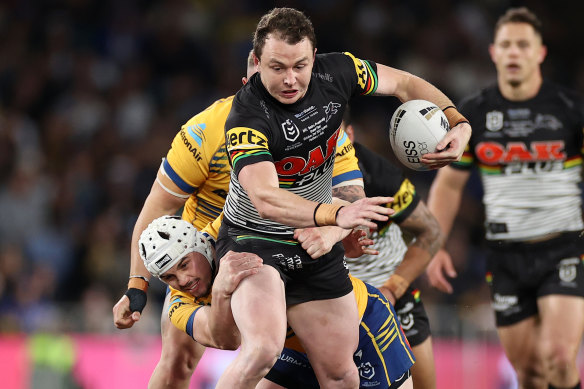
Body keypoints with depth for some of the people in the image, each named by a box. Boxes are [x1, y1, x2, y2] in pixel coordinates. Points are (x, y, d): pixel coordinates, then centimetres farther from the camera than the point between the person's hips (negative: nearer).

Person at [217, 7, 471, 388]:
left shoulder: (334, 72, -11)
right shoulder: (247, 118, -28)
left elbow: (403, 83, 7)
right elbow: (266, 199, -41)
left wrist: (458, 123, -9)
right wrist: (336, 214, -56)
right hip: (253, 240, -6)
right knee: (264, 349, -32)